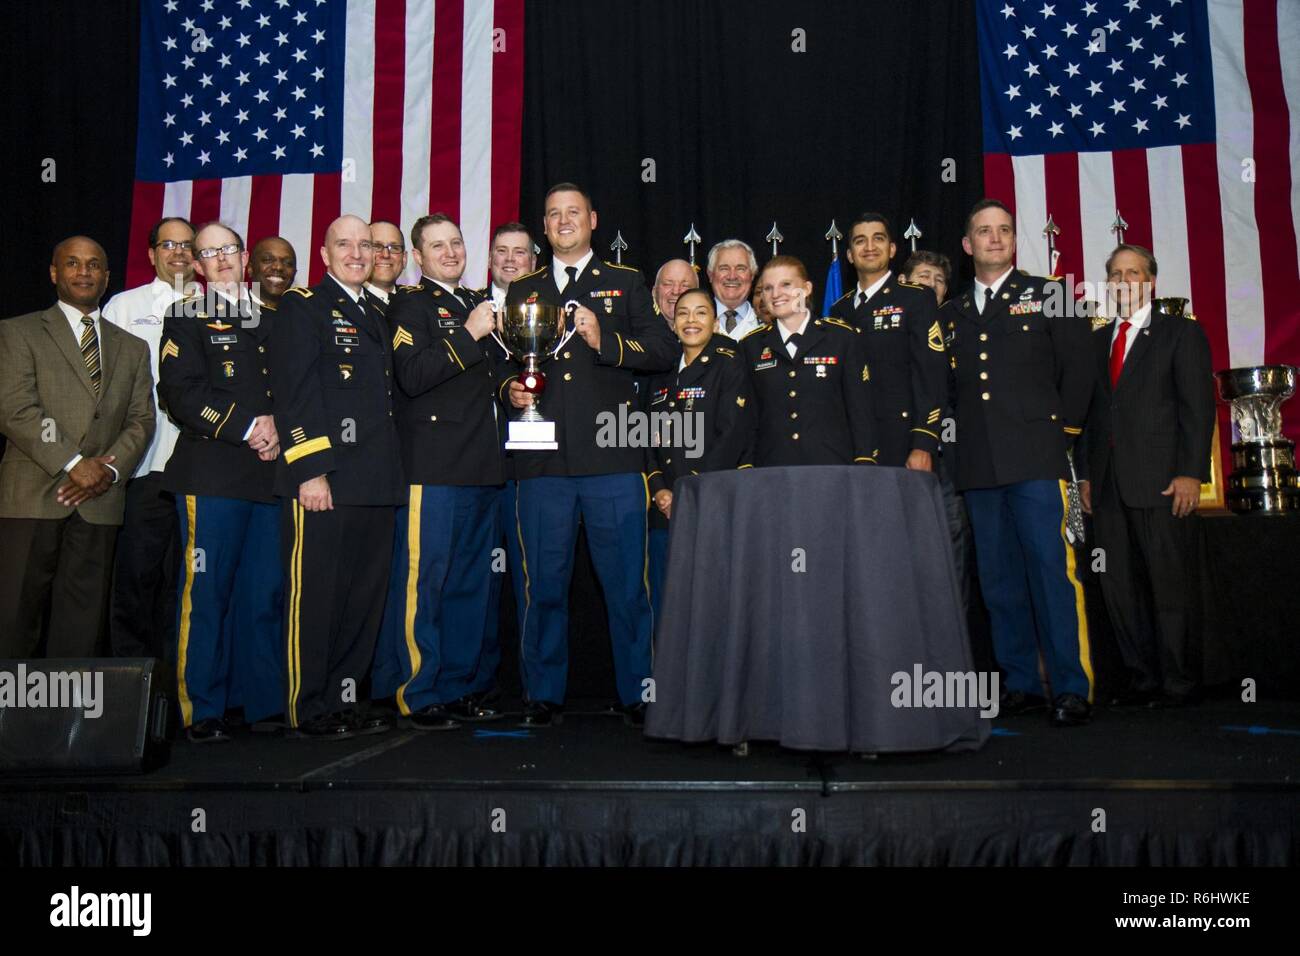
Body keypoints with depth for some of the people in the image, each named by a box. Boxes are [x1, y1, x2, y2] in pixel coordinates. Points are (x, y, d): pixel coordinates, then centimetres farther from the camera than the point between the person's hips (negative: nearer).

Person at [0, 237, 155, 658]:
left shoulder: (132, 348, 17)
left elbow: (141, 420, 10)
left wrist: (110, 470, -7)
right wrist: (74, 464, -14)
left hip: (100, 504, 3)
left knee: (81, 629, 5)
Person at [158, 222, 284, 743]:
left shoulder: (270, 320, 22)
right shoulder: (186, 318, 7)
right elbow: (181, 394, -6)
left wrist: (278, 431, 1)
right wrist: (248, 427, -11)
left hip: (267, 472, 4)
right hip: (212, 474, -4)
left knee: (266, 592, 4)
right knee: (206, 590, -4)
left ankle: (263, 700, 12)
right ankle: (201, 710, 5)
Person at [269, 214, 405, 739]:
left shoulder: (376, 316, 23)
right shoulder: (301, 306, 1)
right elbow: (292, 394, -9)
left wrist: (390, 473, 14)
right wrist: (310, 470, -17)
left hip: (375, 483, 7)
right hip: (321, 481, -7)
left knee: (365, 596, 9)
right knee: (313, 596, -2)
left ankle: (346, 699, 20)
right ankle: (308, 710, 8)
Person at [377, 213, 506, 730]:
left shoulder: (477, 302, 22)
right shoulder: (410, 304, 0)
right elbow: (411, 376, -16)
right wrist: (468, 335, -16)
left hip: (483, 465, 8)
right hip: (434, 466, -7)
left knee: (474, 583, 11)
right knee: (422, 580, -5)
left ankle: (460, 686, 23)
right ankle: (417, 696, 5)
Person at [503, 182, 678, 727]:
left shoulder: (626, 284, 14)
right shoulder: (522, 293, 21)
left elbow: (665, 353, 4)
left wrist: (606, 342, -9)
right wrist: (510, 389, 3)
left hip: (612, 458, -2)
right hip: (542, 461, 2)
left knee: (627, 581, 0)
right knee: (542, 583, 4)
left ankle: (638, 693, 12)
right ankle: (543, 694, 18)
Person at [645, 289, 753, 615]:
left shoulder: (728, 365, 0)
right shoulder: (662, 374, 18)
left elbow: (733, 436, -10)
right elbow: (649, 438, 14)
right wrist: (658, 489, -2)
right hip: (664, 510, 6)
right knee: (664, 608, 8)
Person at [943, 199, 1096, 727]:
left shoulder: (1047, 295, 9)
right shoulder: (951, 312, 18)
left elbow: (1076, 367, 4)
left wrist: (1063, 430, -2)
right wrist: (958, 442, 7)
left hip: (1035, 457, -4)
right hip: (978, 464, 4)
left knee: (1052, 571, -8)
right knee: (999, 579, 6)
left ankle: (1072, 688, -2)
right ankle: (1021, 684, 14)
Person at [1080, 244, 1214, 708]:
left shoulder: (1182, 333, 4)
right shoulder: (1098, 340, 19)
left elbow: (1198, 406, -4)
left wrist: (1190, 473, -13)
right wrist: (1087, 473, 9)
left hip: (1161, 479, -5)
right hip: (1109, 484, 5)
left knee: (1167, 586, -1)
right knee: (1118, 586, 5)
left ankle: (1176, 684, 10)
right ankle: (1142, 678, 15)